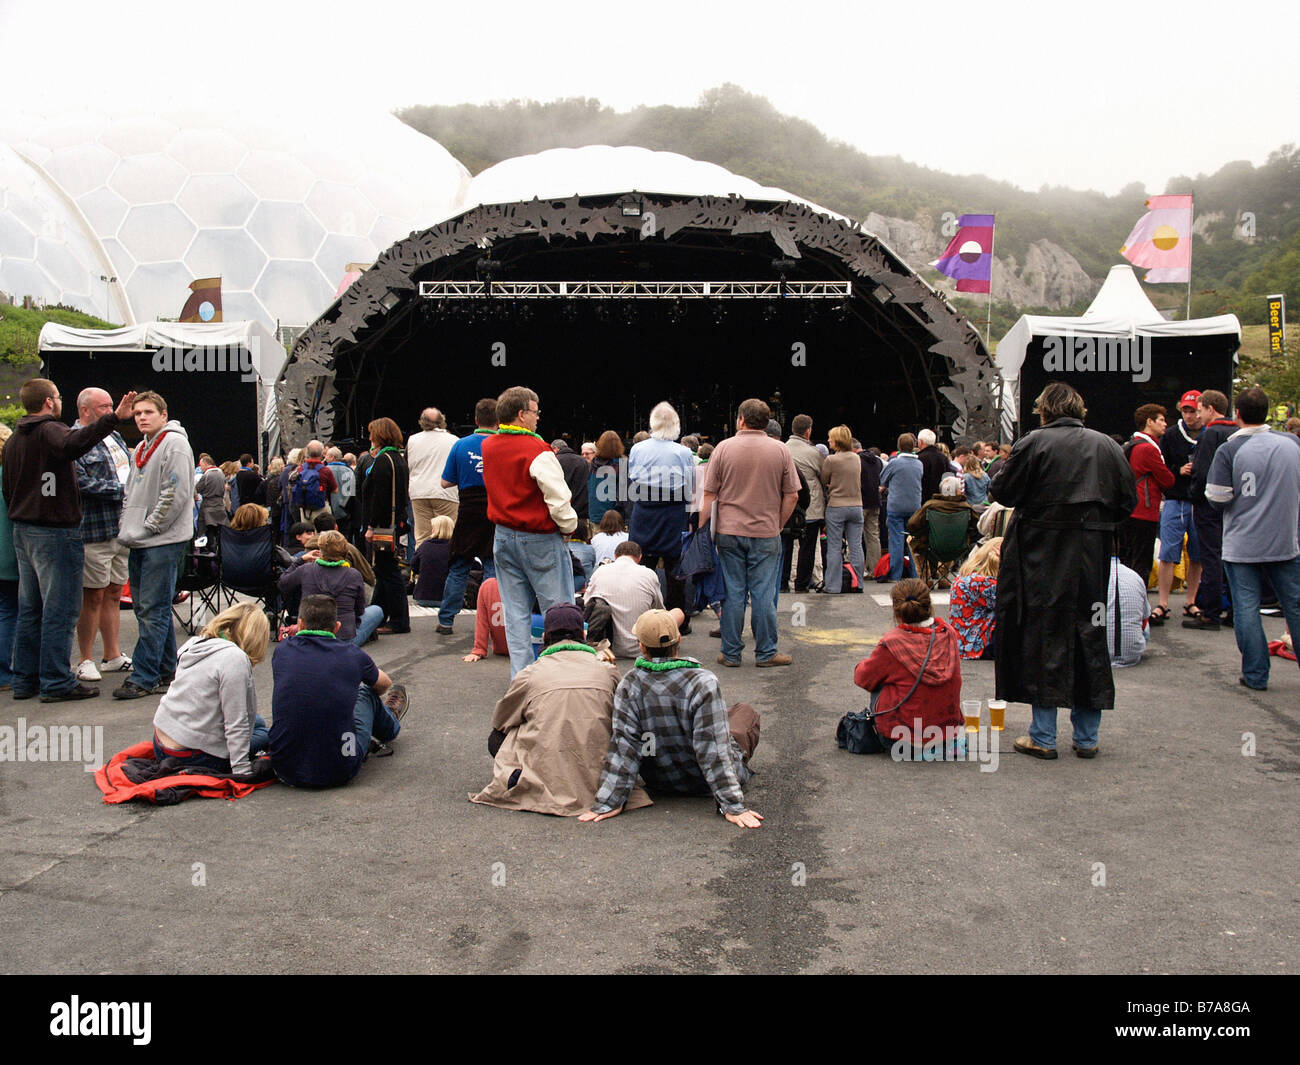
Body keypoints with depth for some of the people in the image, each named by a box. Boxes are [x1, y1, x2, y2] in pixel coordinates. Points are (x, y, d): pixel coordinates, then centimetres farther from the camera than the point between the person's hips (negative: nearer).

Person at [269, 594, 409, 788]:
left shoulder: (283, 651, -2)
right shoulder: (352, 654, -4)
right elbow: (385, 684, 22)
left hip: (286, 771, 2)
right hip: (340, 773, -2)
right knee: (366, 693, 24)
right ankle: (390, 720, 60)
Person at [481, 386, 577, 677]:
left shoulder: (488, 447, 4)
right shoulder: (538, 452, -17)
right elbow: (559, 500, -17)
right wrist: (568, 526, -2)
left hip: (503, 538, 7)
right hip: (540, 541, -7)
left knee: (516, 612, 11)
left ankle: (520, 675, 14)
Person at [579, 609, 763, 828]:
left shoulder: (629, 686, -19)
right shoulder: (703, 683, -29)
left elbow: (623, 746, -19)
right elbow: (713, 751, -28)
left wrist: (610, 802, -14)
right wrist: (732, 806, -22)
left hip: (660, 781, 3)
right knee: (745, 710, 22)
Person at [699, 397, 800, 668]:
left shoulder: (723, 448, -1)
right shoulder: (781, 450, 0)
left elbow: (709, 495, 0)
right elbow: (792, 496, 0)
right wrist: (778, 525, 12)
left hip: (729, 532, 1)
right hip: (766, 533, 0)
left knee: (733, 593, 5)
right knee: (764, 594, 4)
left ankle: (731, 653, 11)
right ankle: (766, 653, 10)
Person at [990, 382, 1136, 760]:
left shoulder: (1033, 443, -8)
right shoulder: (1107, 445, 5)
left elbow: (1002, 491, -6)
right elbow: (1128, 499, 6)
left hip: (1042, 557, -4)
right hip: (1093, 556, 4)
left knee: (1042, 634, 3)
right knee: (1089, 636, 11)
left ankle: (1043, 736, 6)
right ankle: (1087, 736, 18)